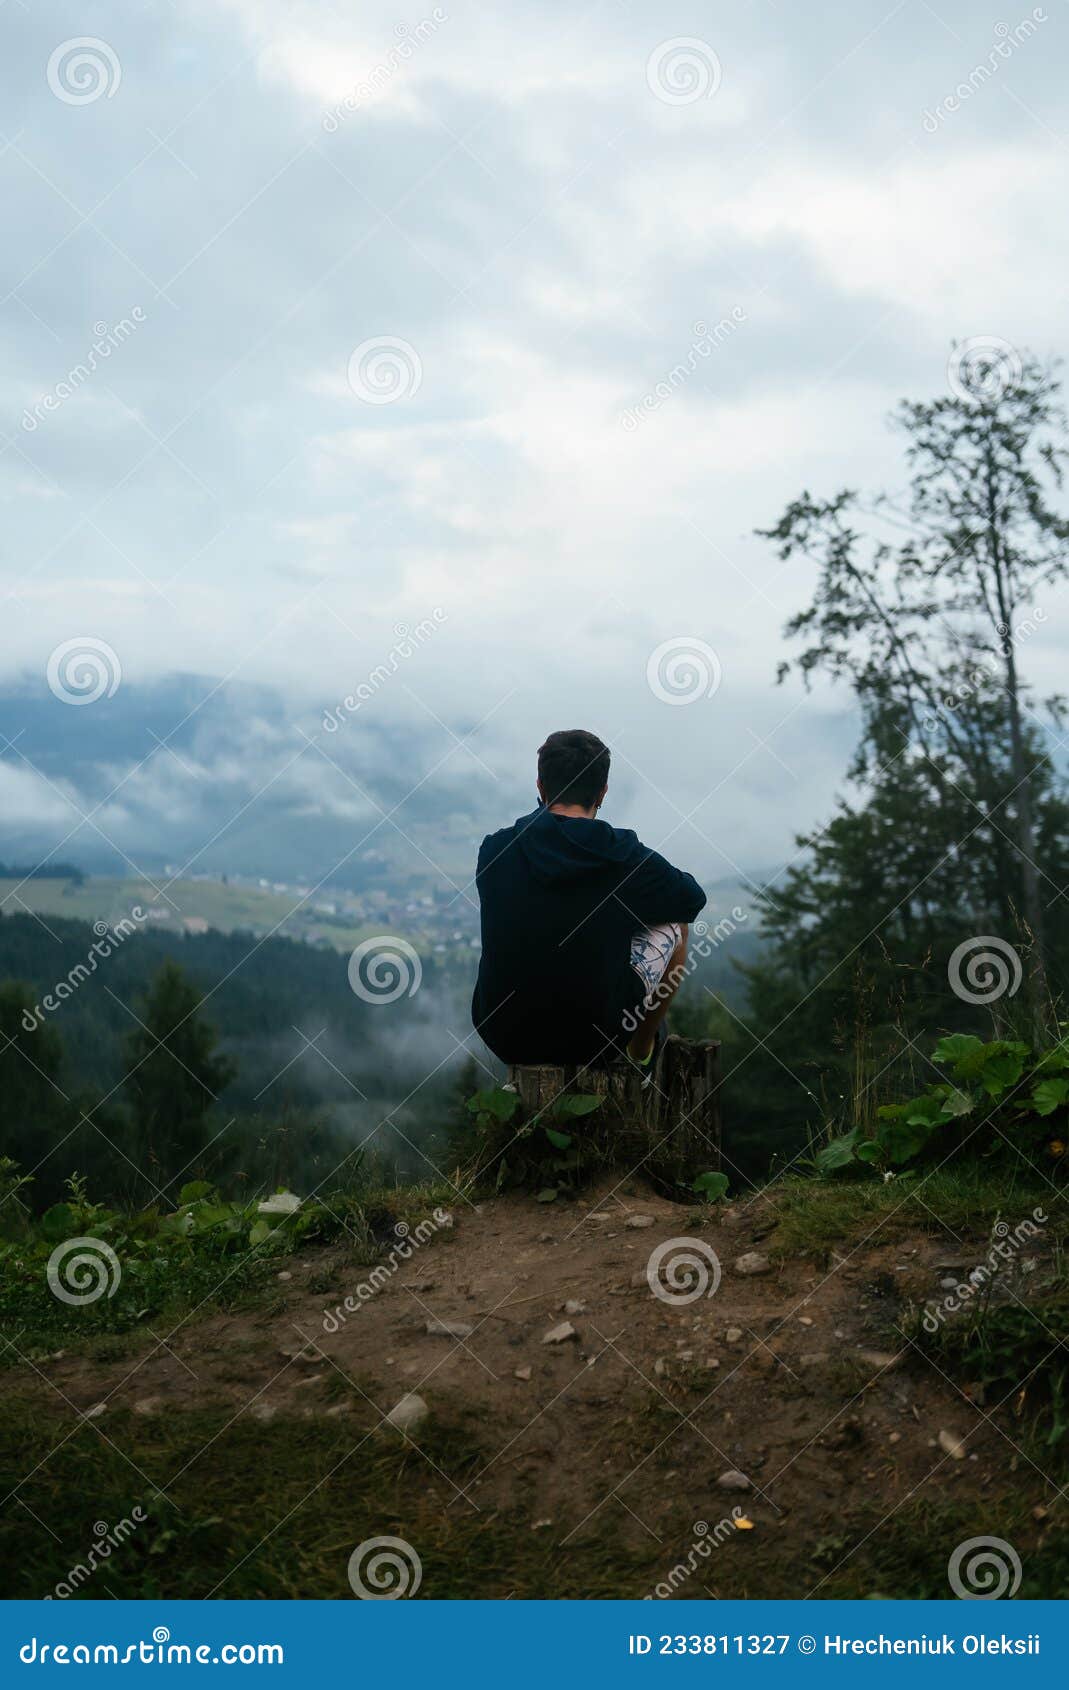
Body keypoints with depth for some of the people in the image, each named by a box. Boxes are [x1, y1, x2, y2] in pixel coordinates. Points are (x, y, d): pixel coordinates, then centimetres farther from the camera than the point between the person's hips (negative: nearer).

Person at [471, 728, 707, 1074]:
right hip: (593, 1040, -3)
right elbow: (693, 898, 7)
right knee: (673, 925, 19)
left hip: (502, 1037, 3)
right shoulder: (626, 858, -13)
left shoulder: (494, 851, -7)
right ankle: (641, 1052, 37)